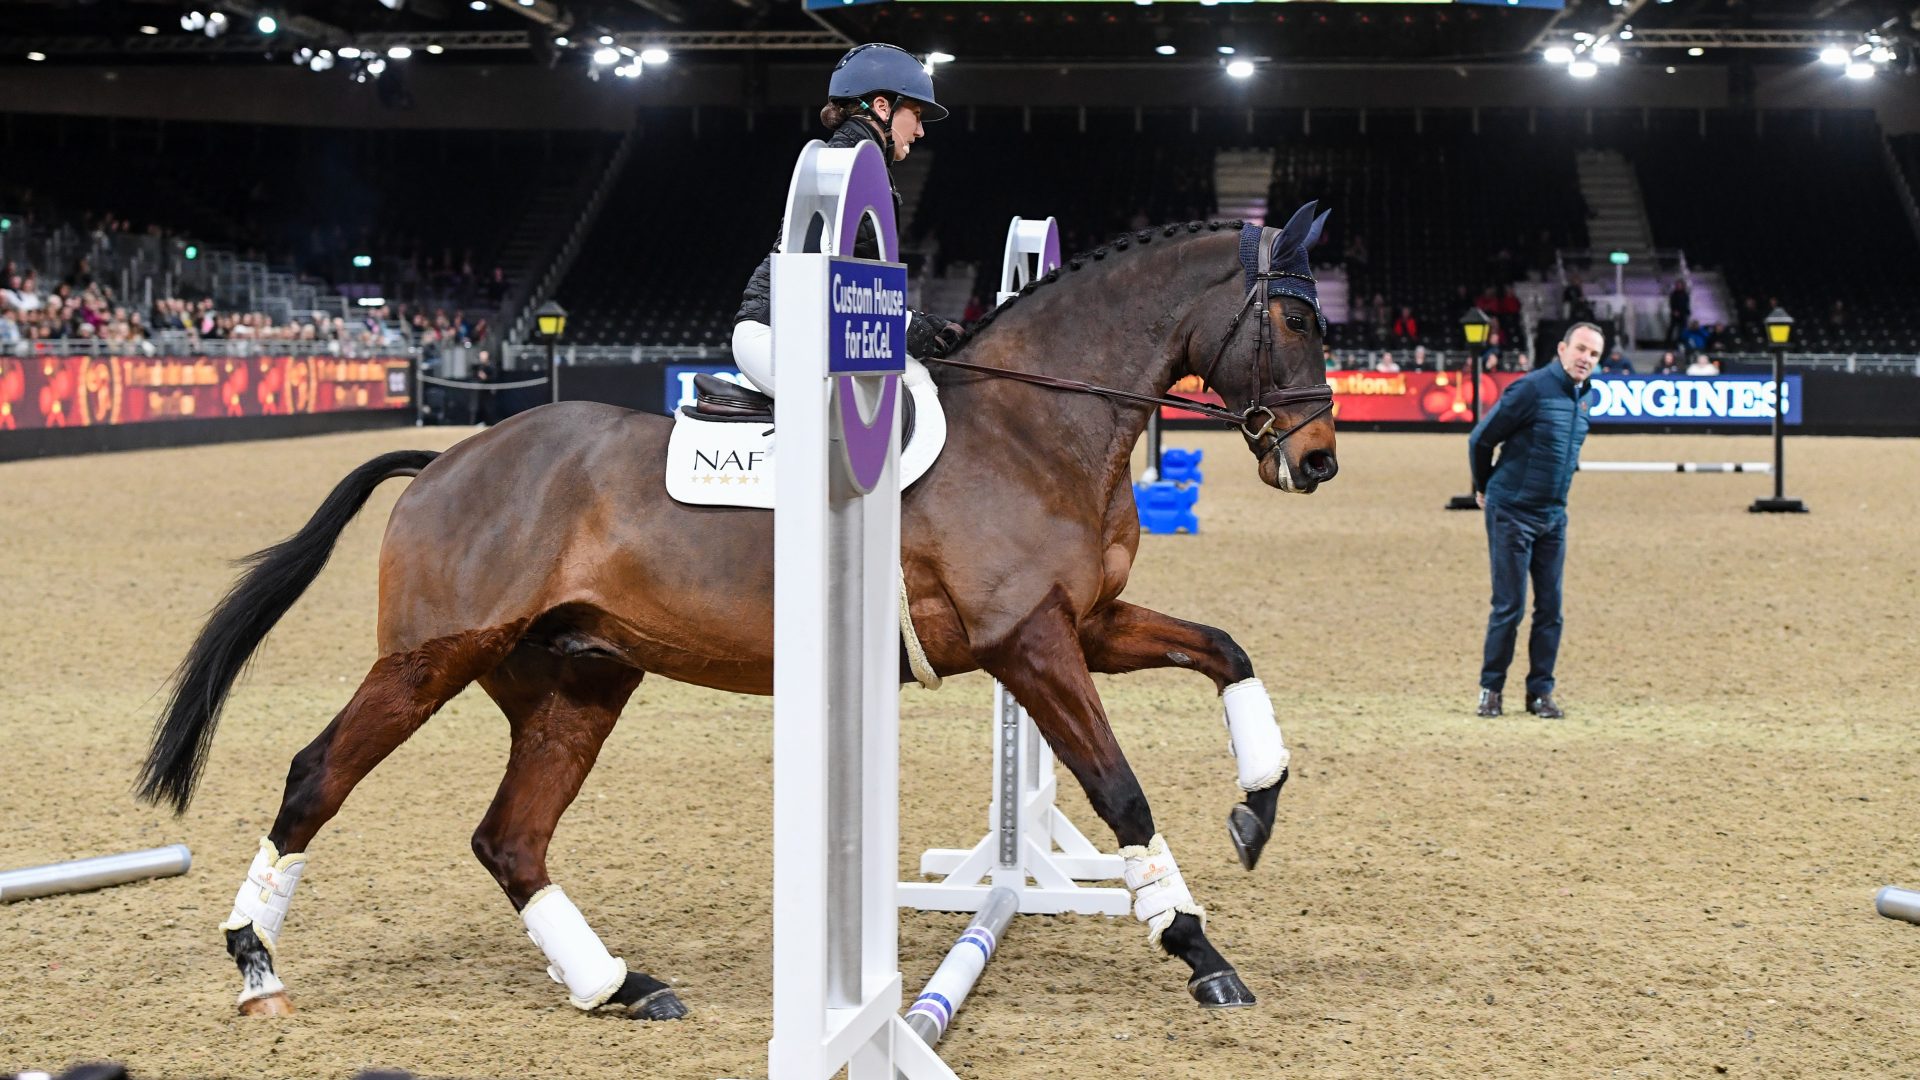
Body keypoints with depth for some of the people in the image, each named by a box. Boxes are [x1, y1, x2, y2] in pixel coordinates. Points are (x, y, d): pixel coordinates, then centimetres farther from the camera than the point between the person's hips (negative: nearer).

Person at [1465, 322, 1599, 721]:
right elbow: (1481, 438, -10)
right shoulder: (1533, 388, -16)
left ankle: (1541, 691, 14)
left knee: (1550, 608, 6)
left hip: (1553, 517, 7)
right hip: (1511, 513, -7)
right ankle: (1490, 688, 10)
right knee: (1509, 606, -3)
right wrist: (1484, 489, 3)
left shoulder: (1584, 399, 8)